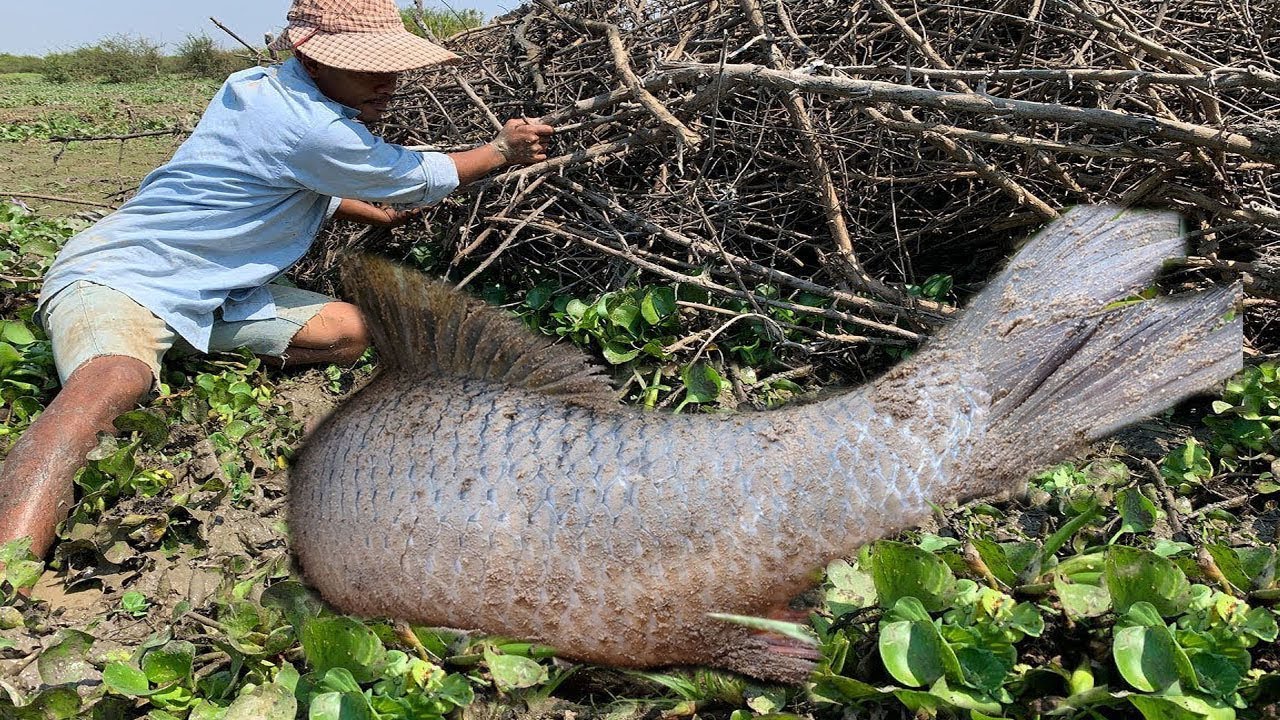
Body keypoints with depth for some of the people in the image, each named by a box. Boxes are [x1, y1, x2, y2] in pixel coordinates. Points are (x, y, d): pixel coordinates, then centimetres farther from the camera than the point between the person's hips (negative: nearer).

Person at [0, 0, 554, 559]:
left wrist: (376, 213, 27)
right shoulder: (306, 127, -23)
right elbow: (420, 179, -8)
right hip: (120, 275, -10)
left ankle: (173, 363, 0)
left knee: (351, 332, 1)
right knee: (107, 387, -39)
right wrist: (503, 150, 6)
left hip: (209, 291, 10)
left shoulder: (265, 89, 6)